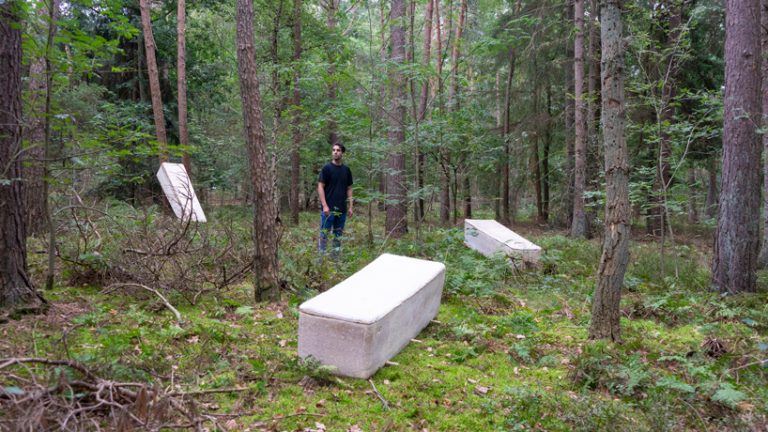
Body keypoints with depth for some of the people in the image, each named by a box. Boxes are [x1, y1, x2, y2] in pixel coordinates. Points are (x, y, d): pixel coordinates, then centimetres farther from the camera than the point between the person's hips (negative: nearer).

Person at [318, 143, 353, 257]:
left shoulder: (346, 170, 9)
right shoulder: (327, 168, -4)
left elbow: (349, 189, 13)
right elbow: (320, 187, -7)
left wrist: (350, 207, 6)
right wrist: (325, 206, -15)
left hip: (342, 209, 4)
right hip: (328, 209, -4)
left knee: (338, 236, 10)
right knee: (324, 235, -1)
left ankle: (335, 258, 18)